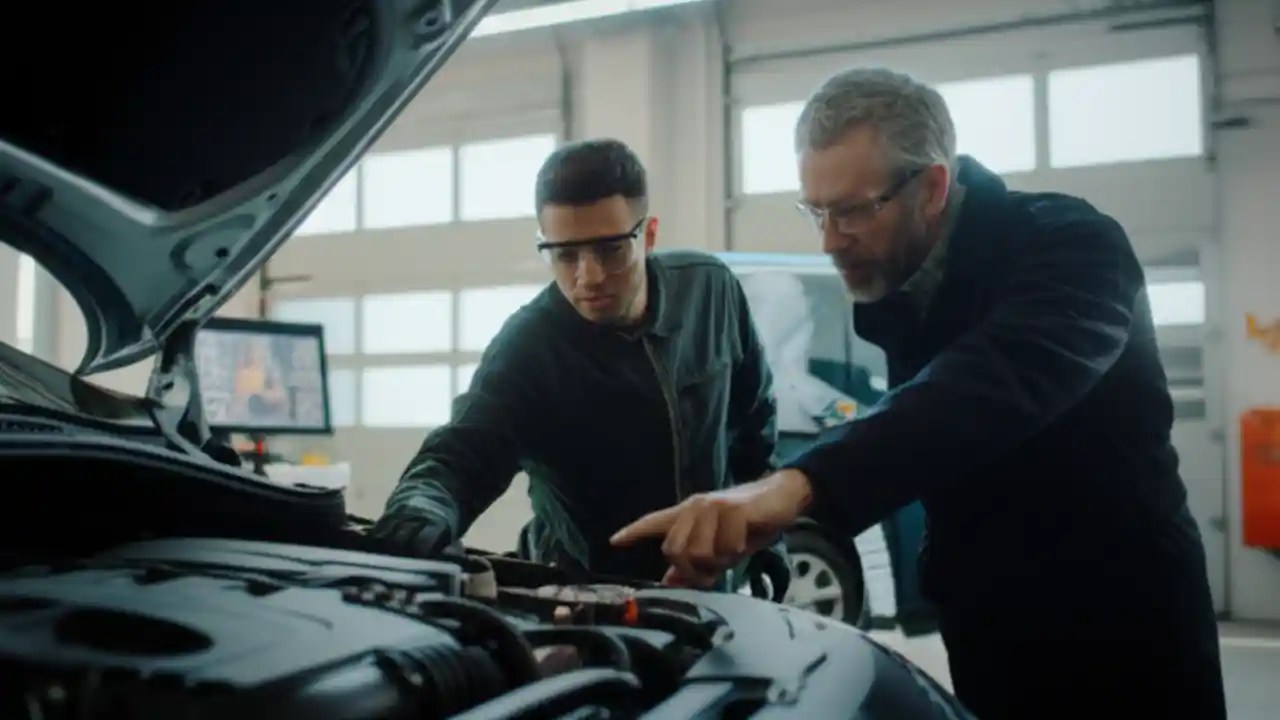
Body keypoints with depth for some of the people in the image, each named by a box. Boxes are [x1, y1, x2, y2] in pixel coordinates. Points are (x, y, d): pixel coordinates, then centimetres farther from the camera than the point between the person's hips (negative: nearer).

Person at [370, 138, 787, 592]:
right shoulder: (527, 349, -22)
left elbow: (754, 418, 3)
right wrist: (412, 525, -52)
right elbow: (457, 458, -30)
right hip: (591, 593, -1)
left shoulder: (710, 288, -11)